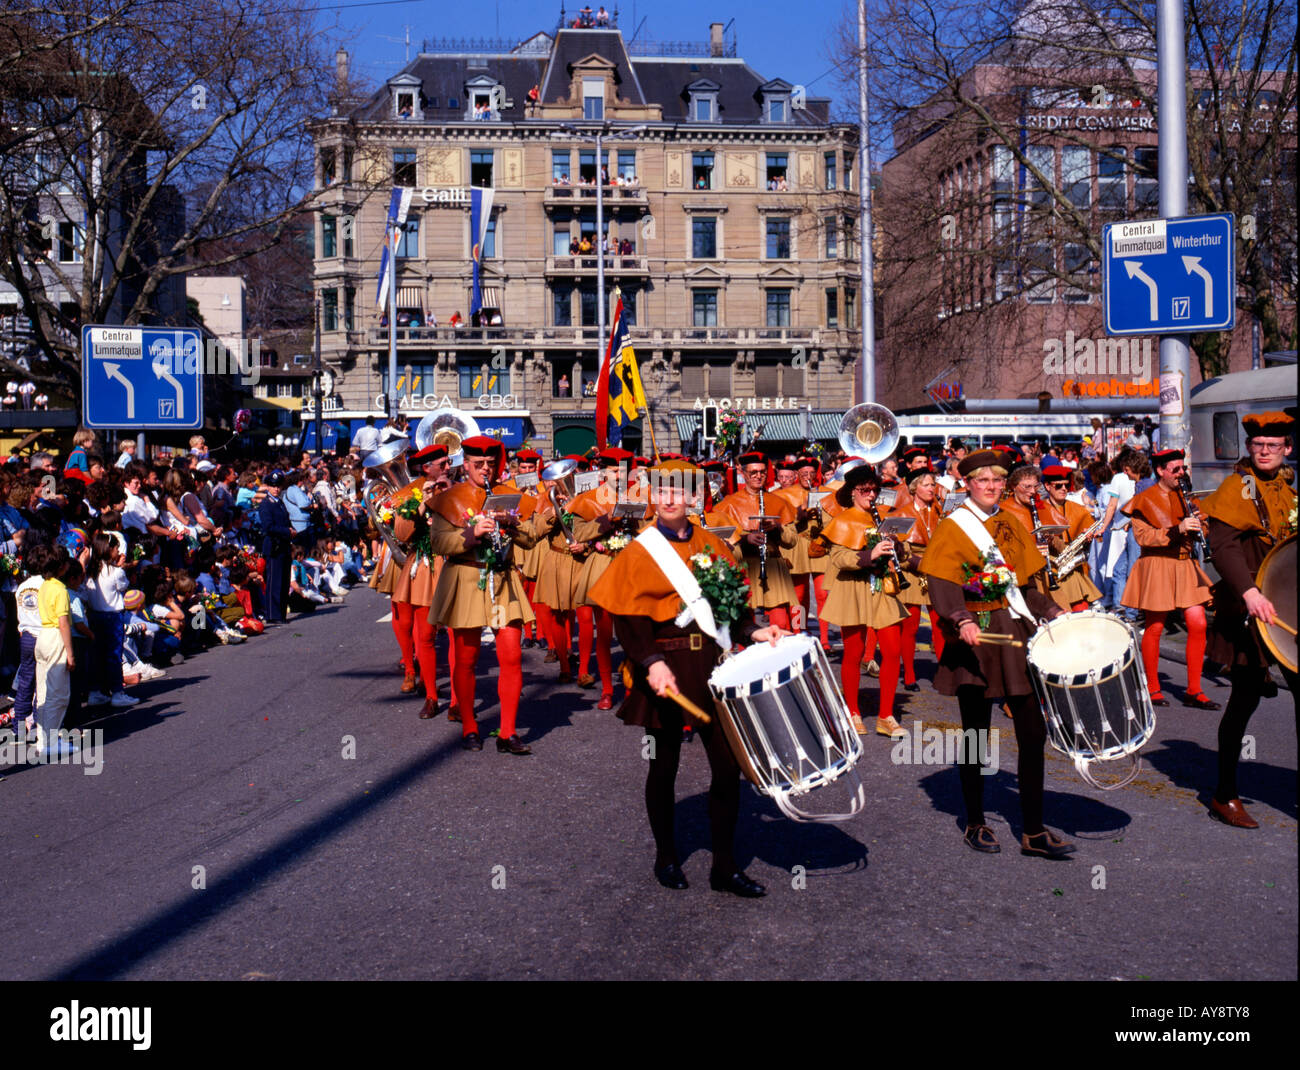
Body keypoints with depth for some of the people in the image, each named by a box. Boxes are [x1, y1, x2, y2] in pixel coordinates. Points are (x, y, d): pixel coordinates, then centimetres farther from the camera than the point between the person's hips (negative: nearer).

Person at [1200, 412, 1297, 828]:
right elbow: (1222, 546, -20)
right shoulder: (1236, 488, -7)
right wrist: (1250, 593, -33)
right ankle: (1225, 796, 11)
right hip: (1249, 610, -6)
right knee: (1246, 697, -3)